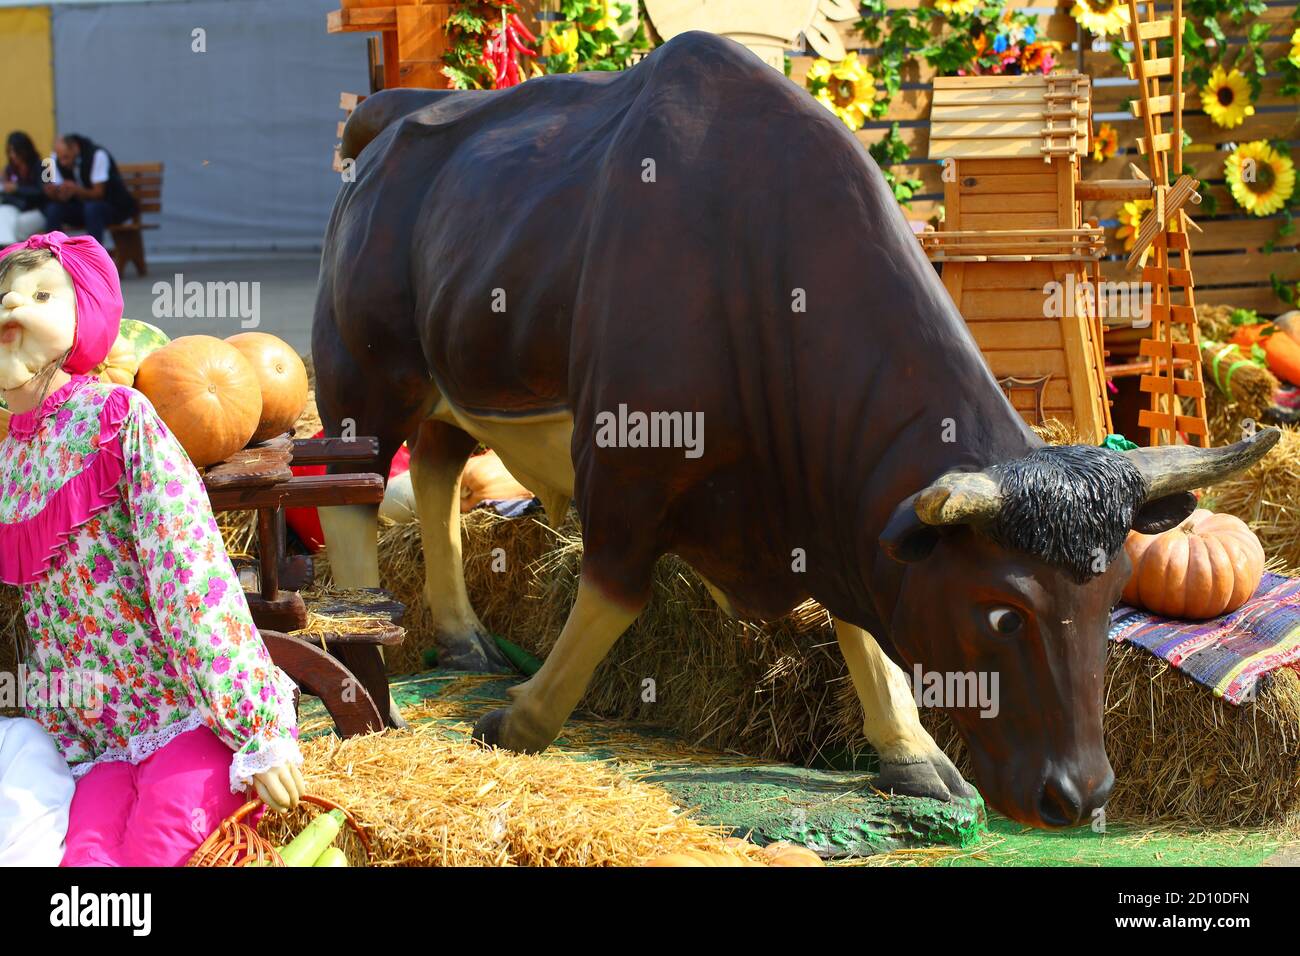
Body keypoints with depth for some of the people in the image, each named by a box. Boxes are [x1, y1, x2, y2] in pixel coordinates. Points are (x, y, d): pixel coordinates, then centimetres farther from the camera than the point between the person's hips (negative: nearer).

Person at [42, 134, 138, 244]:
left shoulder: (97, 155, -23)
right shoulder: (55, 159, -8)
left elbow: (98, 194, -25)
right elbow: (62, 198, -10)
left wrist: (76, 189, -42)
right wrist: (53, 192, -34)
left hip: (114, 207, -5)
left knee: (92, 208, -37)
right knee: (53, 209, -20)